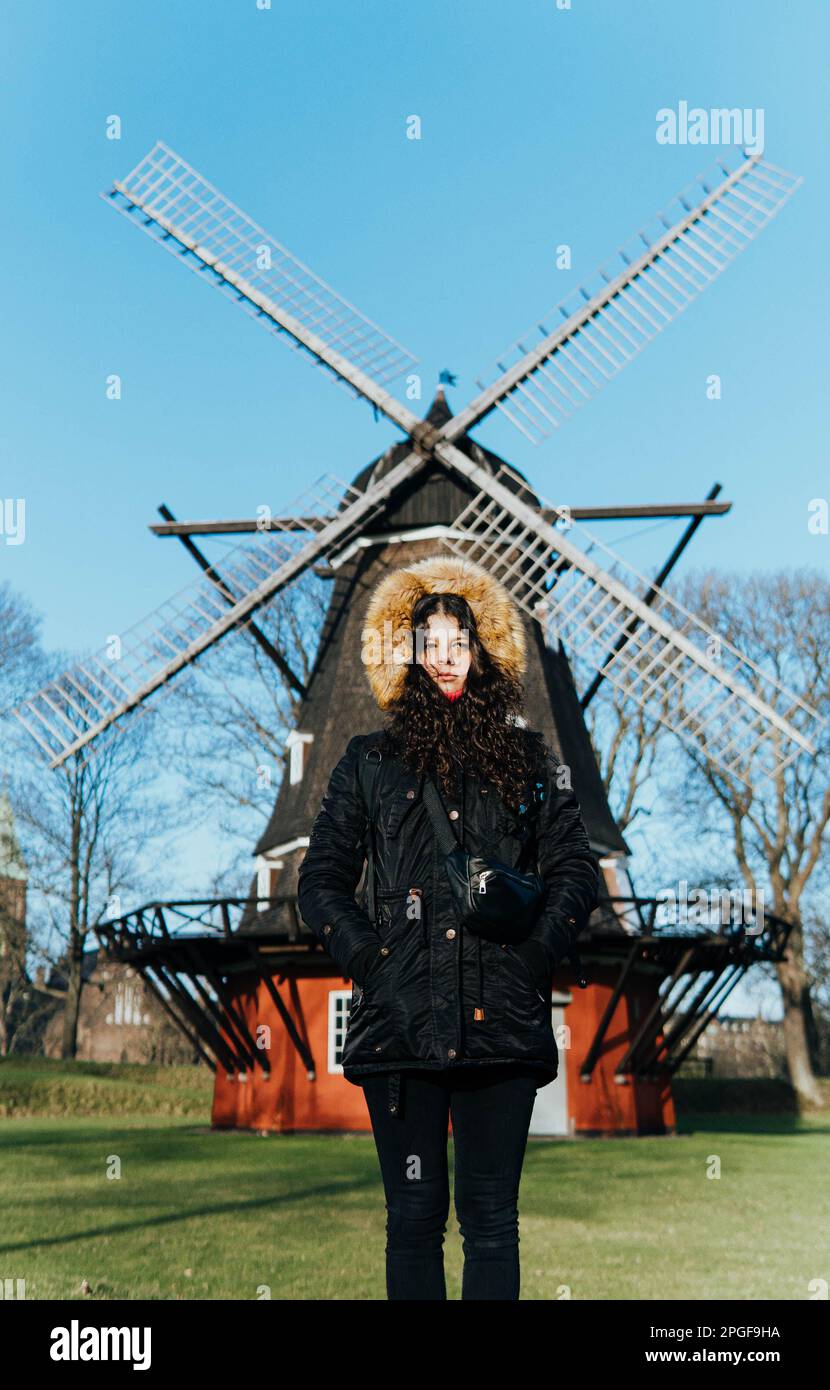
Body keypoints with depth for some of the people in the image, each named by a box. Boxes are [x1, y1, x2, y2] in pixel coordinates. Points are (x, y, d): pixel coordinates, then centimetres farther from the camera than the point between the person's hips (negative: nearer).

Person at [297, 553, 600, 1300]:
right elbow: (322, 880, 10)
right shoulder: (369, 761, 10)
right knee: (414, 1215, 7)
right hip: (400, 1017, 0)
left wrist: (536, 952, -1)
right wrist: (367, 955, -3)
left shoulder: (528, 759, 12)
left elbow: (576, 869, 11)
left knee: (491, 1218, 5)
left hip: (503, 1018, 0)